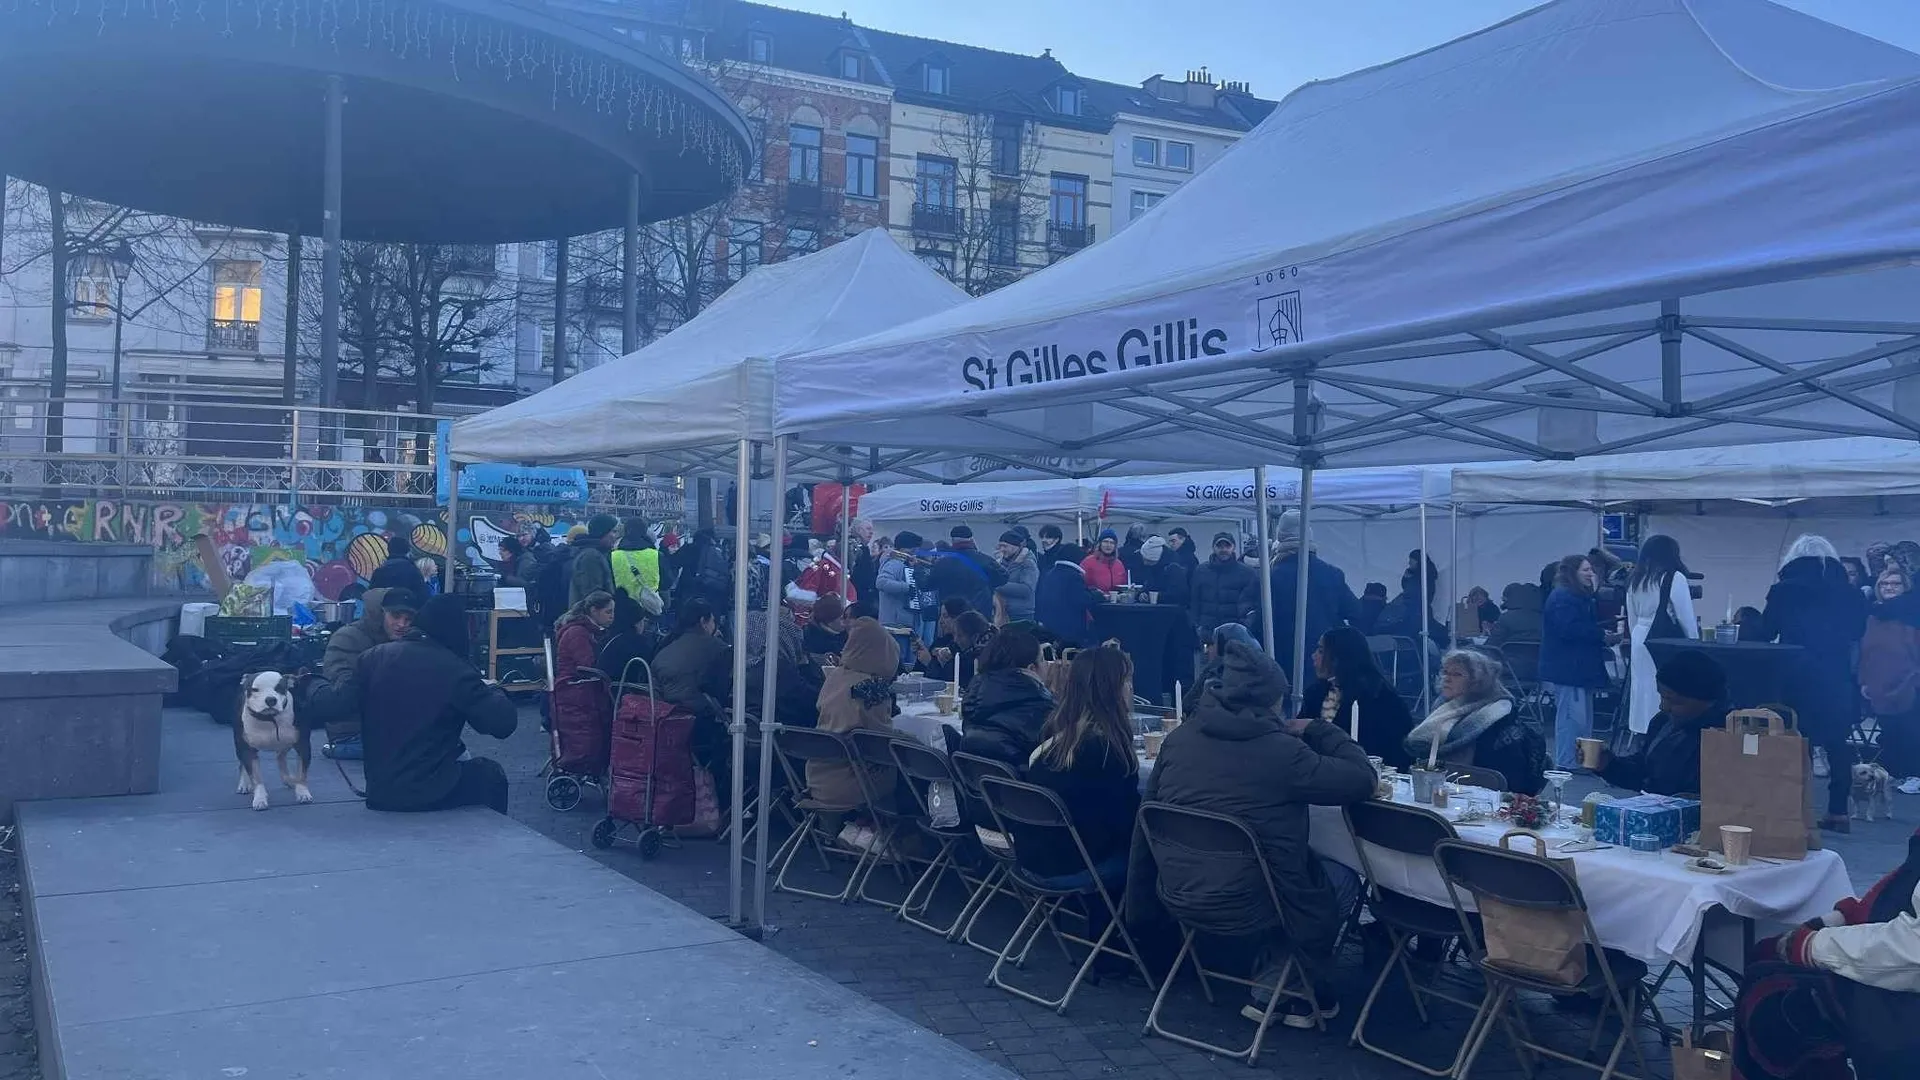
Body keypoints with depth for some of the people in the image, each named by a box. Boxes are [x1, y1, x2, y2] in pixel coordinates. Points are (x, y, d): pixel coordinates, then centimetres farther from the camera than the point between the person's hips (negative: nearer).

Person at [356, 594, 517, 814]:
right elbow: (504, 723, -14)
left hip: (378, 793, 5)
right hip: (431, 793, -5)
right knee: (491, 774, 24)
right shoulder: (456, 670, -15)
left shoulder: (372, 658, -1)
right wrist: (492, 691, 6)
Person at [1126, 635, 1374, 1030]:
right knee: (1345, 881, 20)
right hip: (1242, 905, -6)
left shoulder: (1178, 738, -1)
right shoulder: (1281, 751, -17)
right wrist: (1318, 730, 4)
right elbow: (1363, 779, -10)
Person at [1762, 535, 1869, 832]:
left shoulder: (1784, 591, -4)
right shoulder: (1849, 594, 2)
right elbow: (1858, 631, 15)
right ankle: (1838, 811, 16)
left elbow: (1765, 633, 4)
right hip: (1838, 680, 2)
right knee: (1837, 743, 14)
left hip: (1797, 679, -2)